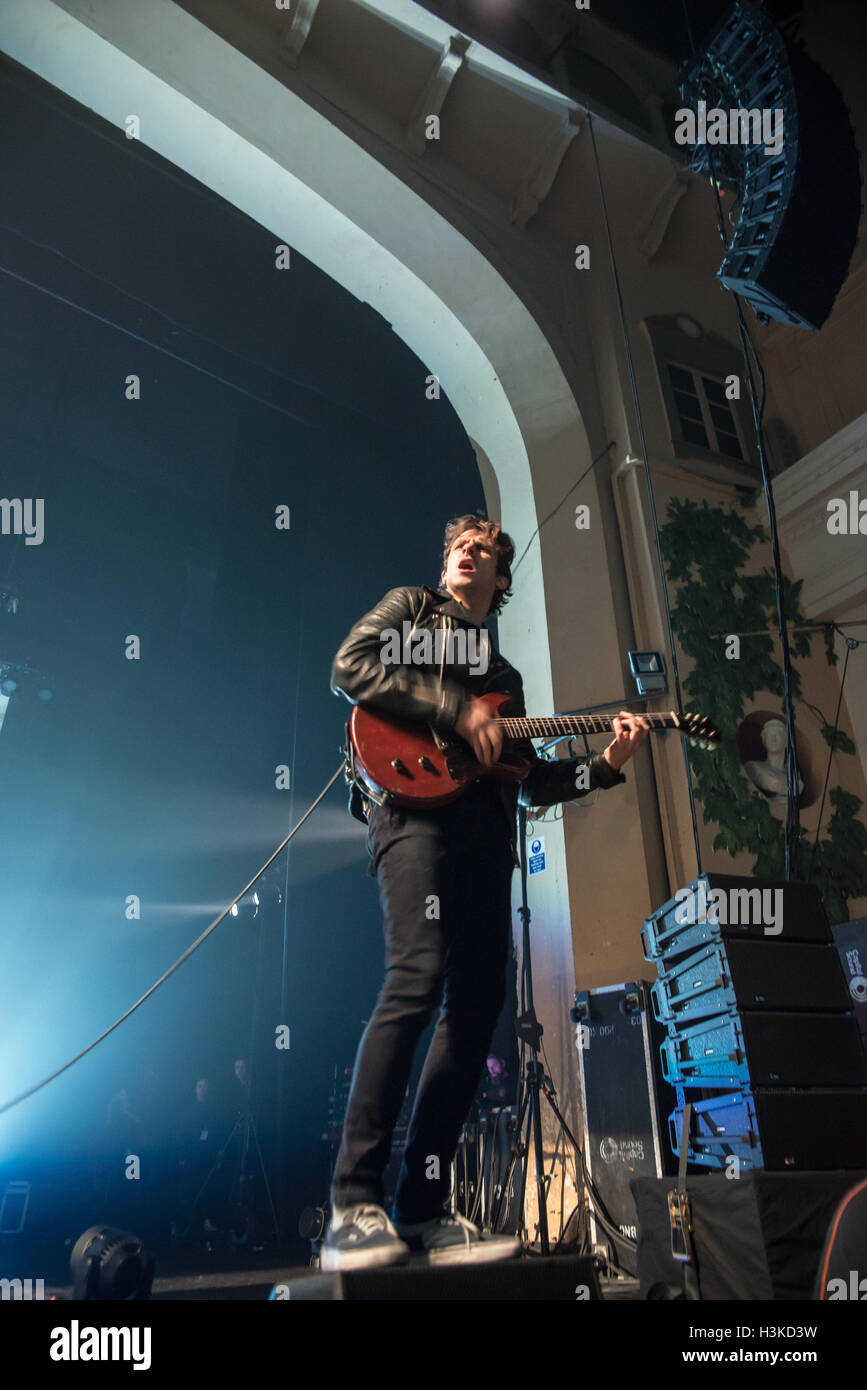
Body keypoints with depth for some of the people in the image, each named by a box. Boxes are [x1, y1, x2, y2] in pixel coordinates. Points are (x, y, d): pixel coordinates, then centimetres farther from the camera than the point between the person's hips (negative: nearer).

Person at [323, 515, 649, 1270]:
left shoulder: (504, 673, 31)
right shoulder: (410, 607, 18)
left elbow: (531, 783, 23)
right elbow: (350, 669, -3)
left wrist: (607, 764, 9)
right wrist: (454, 709, -9)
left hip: (485, 832, 6)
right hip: (416, 805, -6)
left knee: (477, 1005, -2)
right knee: (419, 979, -23)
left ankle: (422, 1210, 5)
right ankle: (354, 1207, -17)